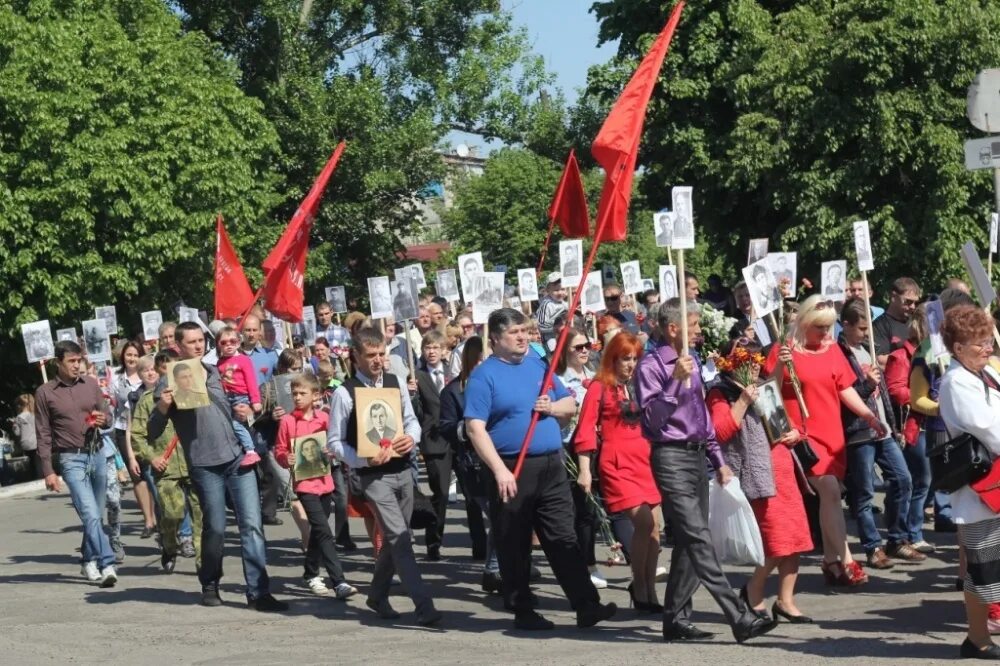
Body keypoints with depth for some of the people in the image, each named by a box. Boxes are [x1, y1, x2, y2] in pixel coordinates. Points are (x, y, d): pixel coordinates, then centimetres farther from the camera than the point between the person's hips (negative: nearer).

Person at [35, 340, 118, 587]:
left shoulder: (91, 384, 8)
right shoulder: (45, 393, -1)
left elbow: (108, 414, 17)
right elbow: (43, 435, 0)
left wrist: (103, 419, -9)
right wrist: (48, 471, -5)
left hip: (97, 454, 4)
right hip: (72, 458, -4)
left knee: (96, 514, 10)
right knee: (90, 513, -15)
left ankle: (89, 561, 25)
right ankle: (107, 564, -19)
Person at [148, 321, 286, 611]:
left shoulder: (214, 372, 15)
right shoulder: (170, 382, -1)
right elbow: (152, 433, -3)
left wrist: (243, 412, 7)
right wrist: (162, 408, -22)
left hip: (237, 457, 4)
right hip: (205, 465, -4)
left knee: (252, 525, -5)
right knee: (215, 528, 1)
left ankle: (258, 592, -6)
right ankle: (210, 585, 24)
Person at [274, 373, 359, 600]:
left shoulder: (324, 418, 4)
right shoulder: (287, 421, -3)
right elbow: (279, 450, 1)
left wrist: (330, 452, -7)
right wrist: (286, 459, -19)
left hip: (325, 481, 4)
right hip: (304, 483, -4)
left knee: (318, 530, 16)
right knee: (324, 532, -13)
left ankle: (311, 574, 34)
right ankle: (339, 582, -18)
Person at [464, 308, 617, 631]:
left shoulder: (538, 365, 13)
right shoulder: (484, 375, -6)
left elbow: (570, 405, 20)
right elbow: (475, 428, -14)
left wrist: (552, 407, -4)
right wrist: (500, 470, -22)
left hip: (551, 467, 5)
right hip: (512, 471, -5)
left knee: (564, 540, 4)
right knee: (514, 546, 4)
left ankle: (587, 605, 2)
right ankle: (523, 612, 13)